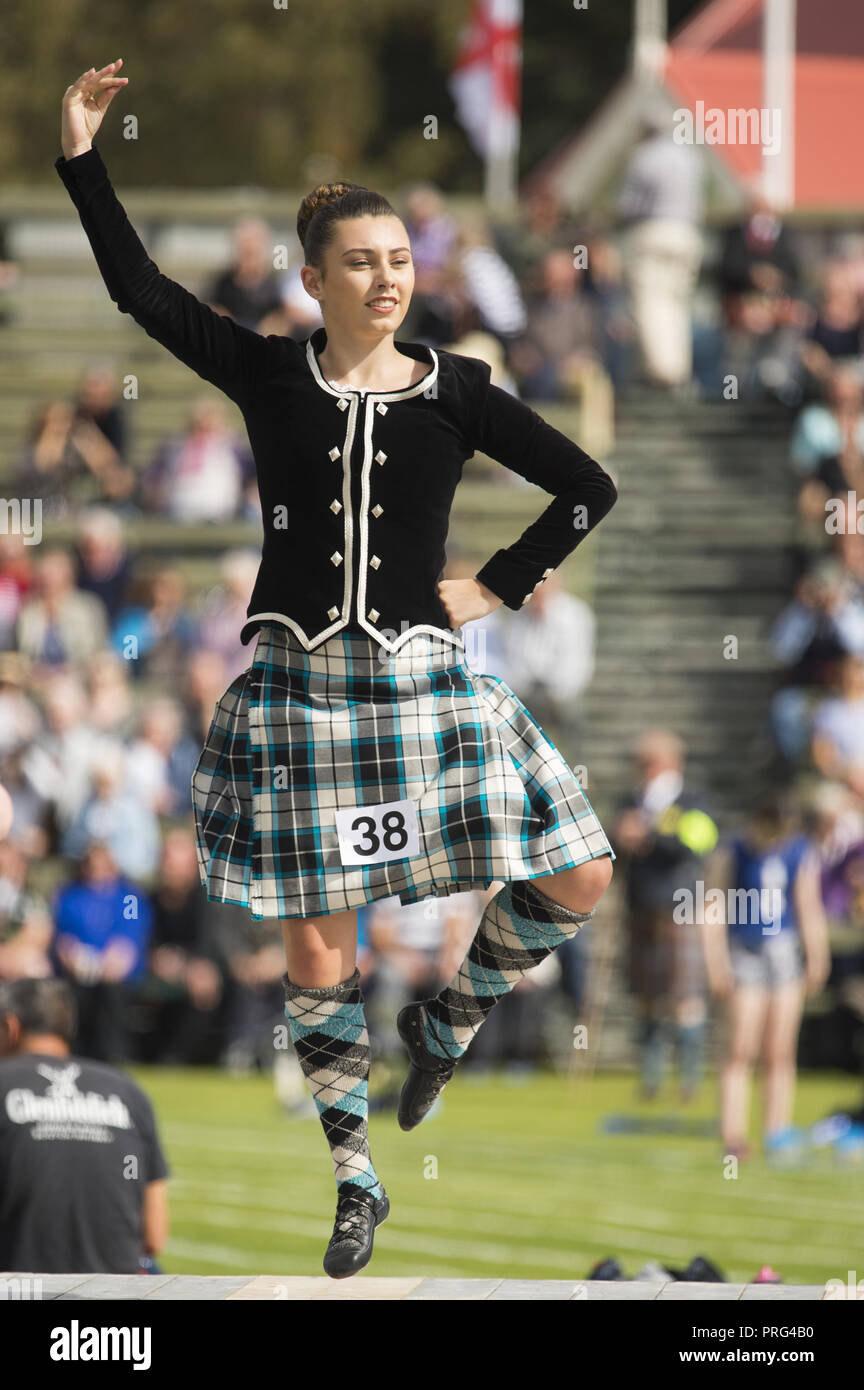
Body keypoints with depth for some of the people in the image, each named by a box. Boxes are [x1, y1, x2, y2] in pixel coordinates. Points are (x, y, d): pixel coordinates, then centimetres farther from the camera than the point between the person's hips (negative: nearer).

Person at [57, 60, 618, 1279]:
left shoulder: (455, 392, 2)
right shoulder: (270, 374, 2)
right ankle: (354, 1179, 15)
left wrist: (499, 585, 1)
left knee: (578, 882, -6)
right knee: (318, 956, 0)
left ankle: (452, 1020, 21)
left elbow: (587, 487, 8)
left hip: (421, 679, 1)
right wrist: (83, 160, -5)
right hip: (297, 685, -1)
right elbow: (143, 291, -1)